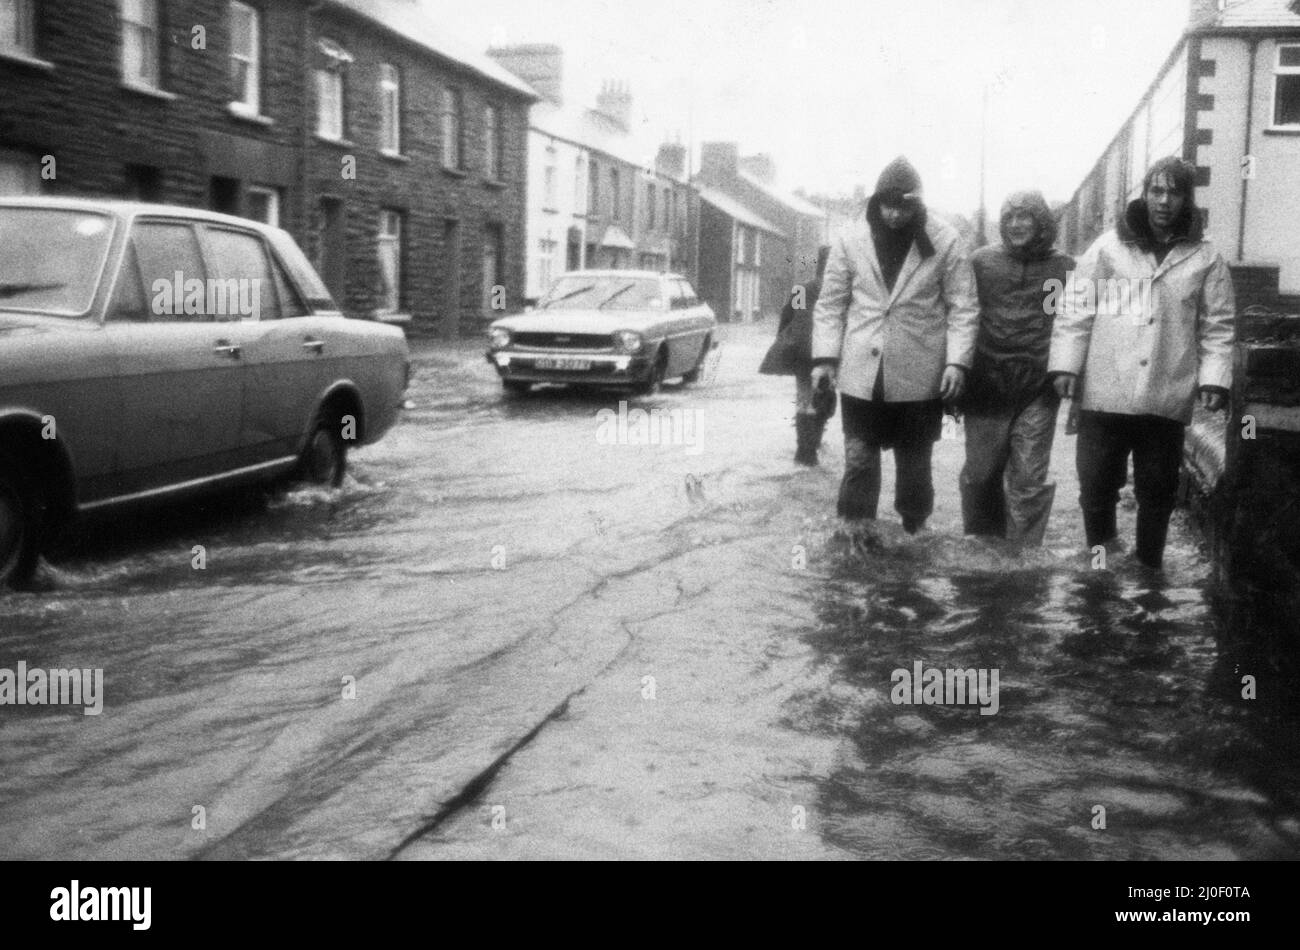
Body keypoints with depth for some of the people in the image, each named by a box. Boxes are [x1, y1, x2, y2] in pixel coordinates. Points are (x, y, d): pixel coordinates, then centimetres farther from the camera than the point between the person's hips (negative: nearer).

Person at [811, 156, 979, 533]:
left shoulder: (946, 242, -2)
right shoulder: (850, 241, 2)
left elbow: (963, 307, -2)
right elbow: (831, 304, 6)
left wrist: (957, 361, -11)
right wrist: (825, 357, -3)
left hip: (919, 378, -1)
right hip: (861, 376, 1)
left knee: (915, 466, 12)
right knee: (858, 463, 3)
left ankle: (913, 539, 25)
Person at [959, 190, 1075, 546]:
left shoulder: (1064, 268, 3)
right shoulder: (982, 261, 6)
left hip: (1038, 388, -1)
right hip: (988, 384, 1)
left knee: (1029, 479, -1)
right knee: (980, 473, 7)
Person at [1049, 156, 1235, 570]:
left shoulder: (1206, 258, 5)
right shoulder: (1108, 247, 4)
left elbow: (1218, 327, 6)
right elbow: (1076, 309, 2)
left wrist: (1214, 377, -5)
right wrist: (1065, 363, -6)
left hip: (1168, 398, 1)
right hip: (1105, 394, 0)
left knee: (1157, 490, 10)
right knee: (1096, 485, 5)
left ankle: (1149, 567, 23)